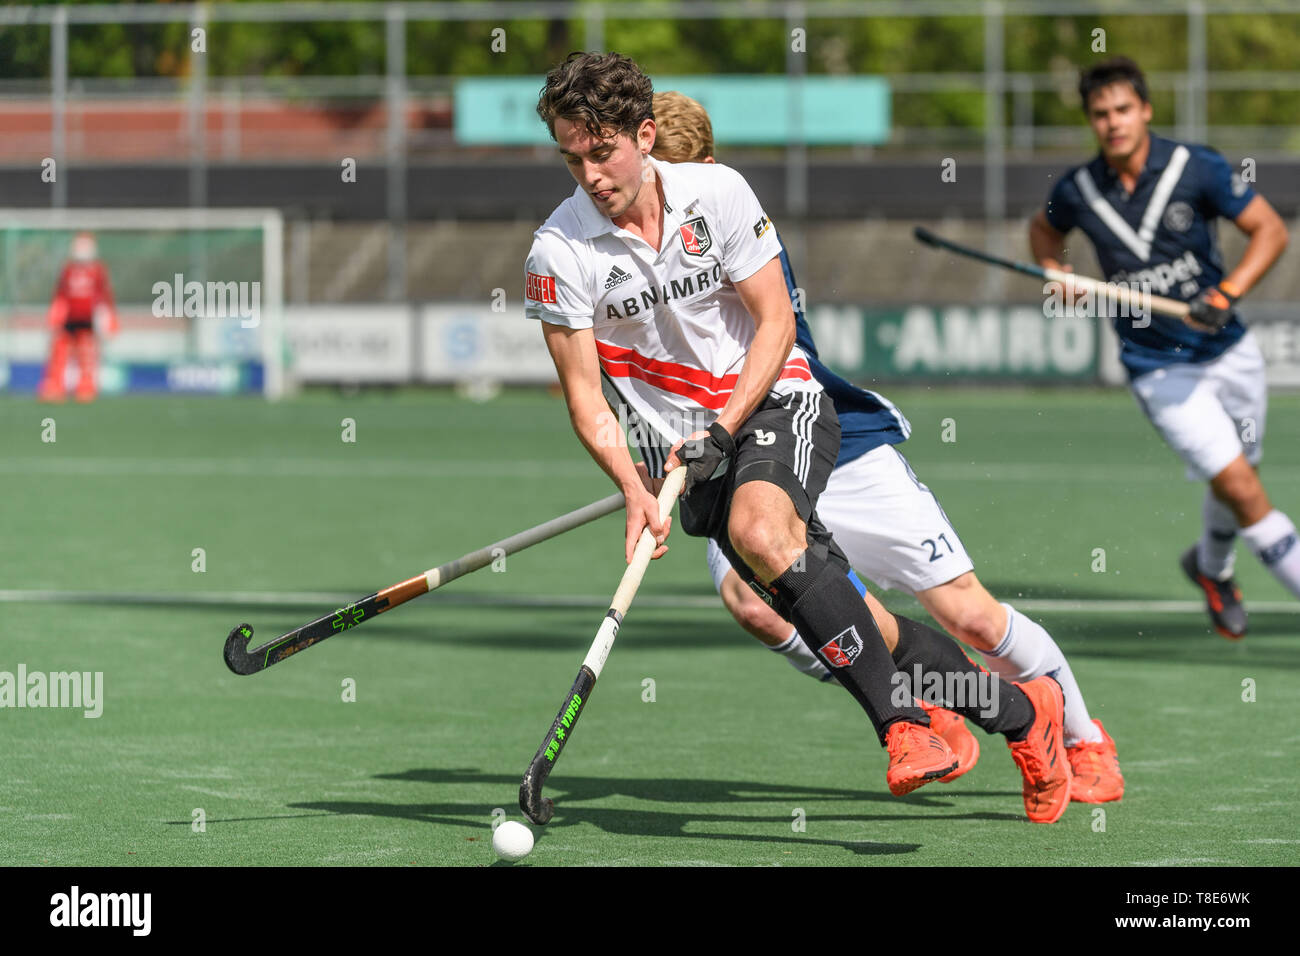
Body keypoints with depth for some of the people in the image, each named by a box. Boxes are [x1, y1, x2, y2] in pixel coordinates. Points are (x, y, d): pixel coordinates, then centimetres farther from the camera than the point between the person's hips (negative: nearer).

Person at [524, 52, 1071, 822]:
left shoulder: (717, 193, -7)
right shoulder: (560, 253, -8)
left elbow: (776, 324, -3)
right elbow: (585, 395, -6)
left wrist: (721, 428, -16)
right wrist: (634, 490, -21)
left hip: (777, 401, -1)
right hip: (693, 449, 2)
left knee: (759, 528, -35)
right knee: (851, 626, -6)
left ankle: (903, 726, -32)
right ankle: (1019, 713, 10)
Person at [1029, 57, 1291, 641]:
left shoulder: (1198, 169, -12)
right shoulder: (1077, 192, -6)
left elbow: (1270, 229, -7)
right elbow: (1045, 229, 18)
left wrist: (1226, 295, -21)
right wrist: (1053, 274, -3)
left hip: (1229, 351, 1)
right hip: (1160, 370, -1)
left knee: (1235, 484, 17)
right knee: (1241, 487, -15)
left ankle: (1212, 567, 48)